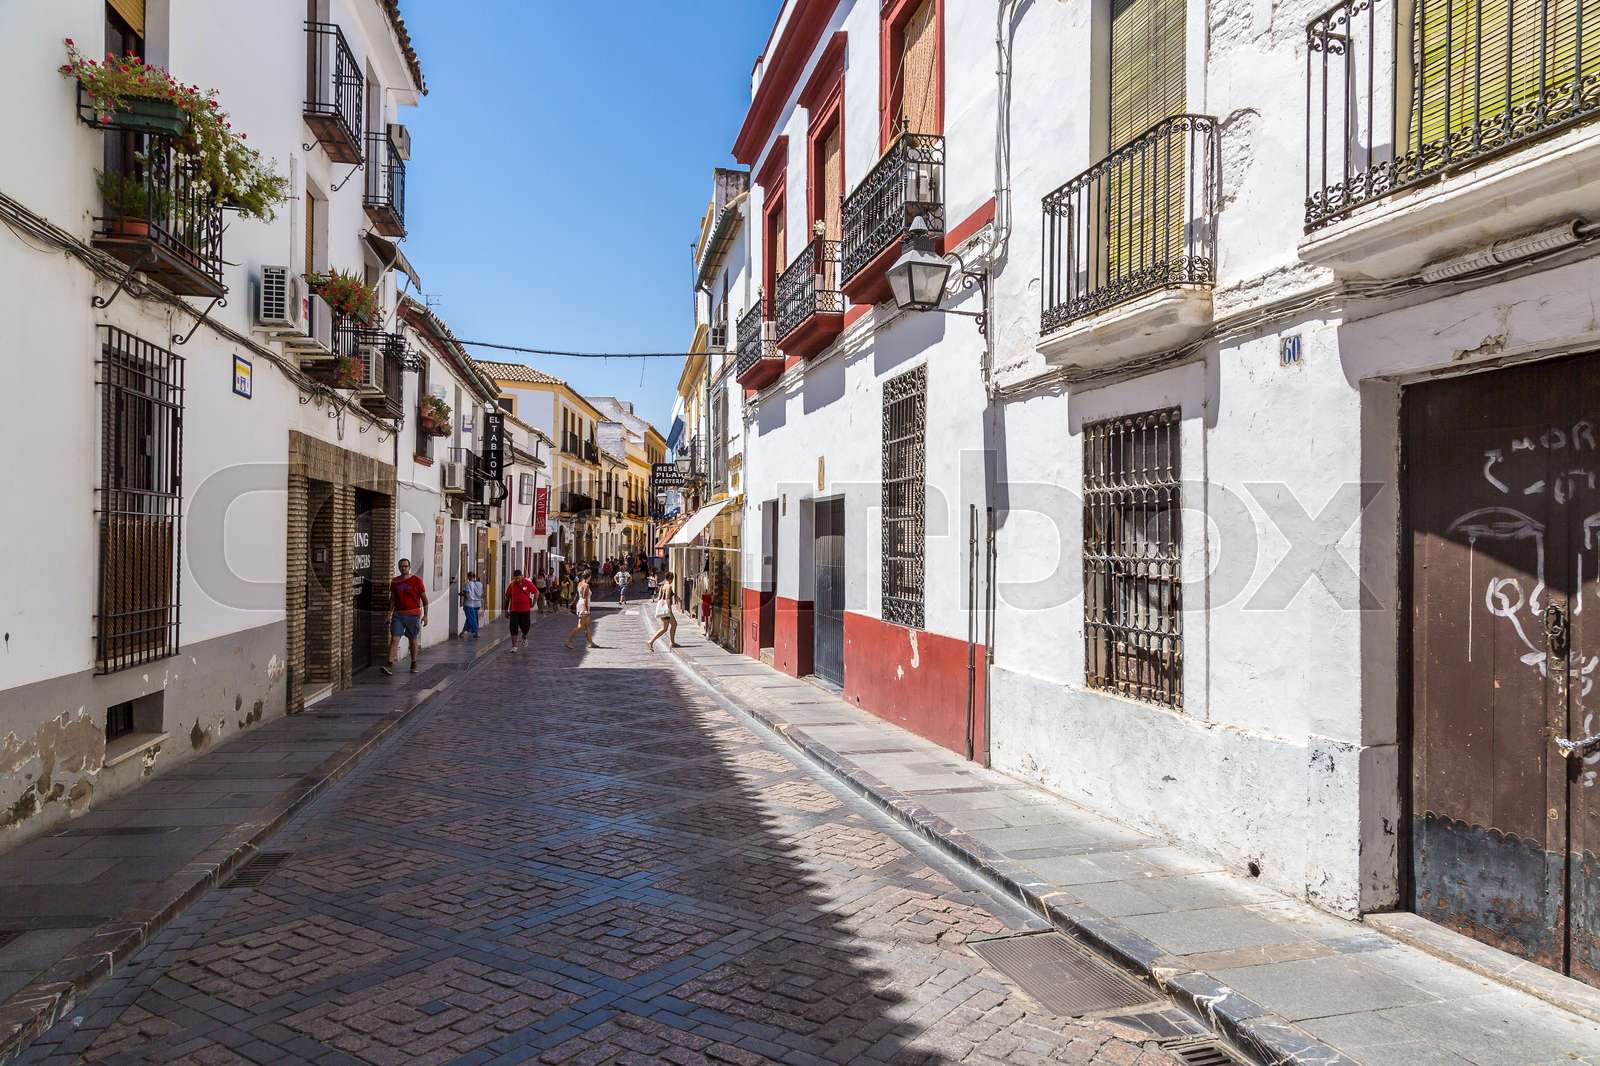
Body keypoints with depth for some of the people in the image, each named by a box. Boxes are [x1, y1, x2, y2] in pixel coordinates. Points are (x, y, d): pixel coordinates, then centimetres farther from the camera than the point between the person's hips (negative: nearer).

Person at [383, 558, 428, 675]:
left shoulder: (417, 580, -2)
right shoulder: (394, 582, 7)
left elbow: (424, 598, 1)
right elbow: (392, 599, 14)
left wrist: (425, 615, -3)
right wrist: (389, 614, 7)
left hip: (413, 615, -2)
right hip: (398, 615, 2)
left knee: (413, 640, 7)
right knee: (394, 639, -9)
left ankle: (413, 664, 20)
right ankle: (390, 665, -15)